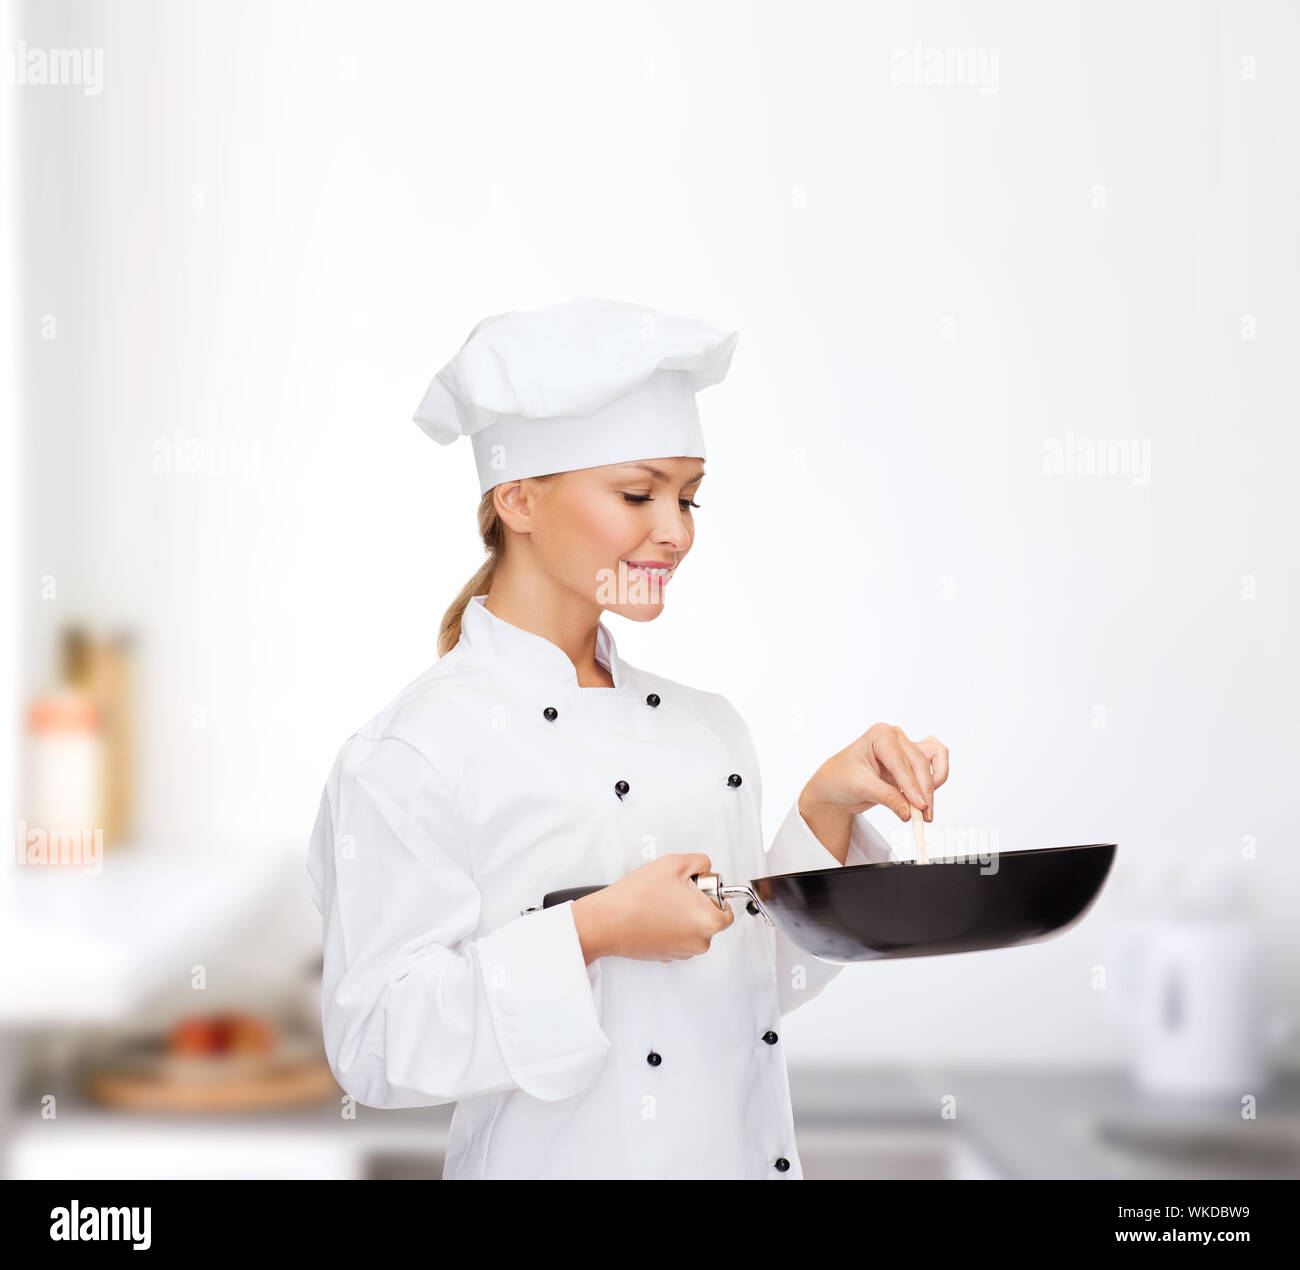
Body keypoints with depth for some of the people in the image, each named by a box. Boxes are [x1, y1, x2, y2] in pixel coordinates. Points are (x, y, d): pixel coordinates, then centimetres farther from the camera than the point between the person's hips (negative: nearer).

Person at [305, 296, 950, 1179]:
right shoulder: (413, 754, -14)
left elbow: (746, 984, 8)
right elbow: (375, 1043, -17)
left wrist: (827, 812, -4)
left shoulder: (710, 728, 4)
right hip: (562, 1159, -5)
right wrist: (588, 935, -24)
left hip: (753, 1154, 6)